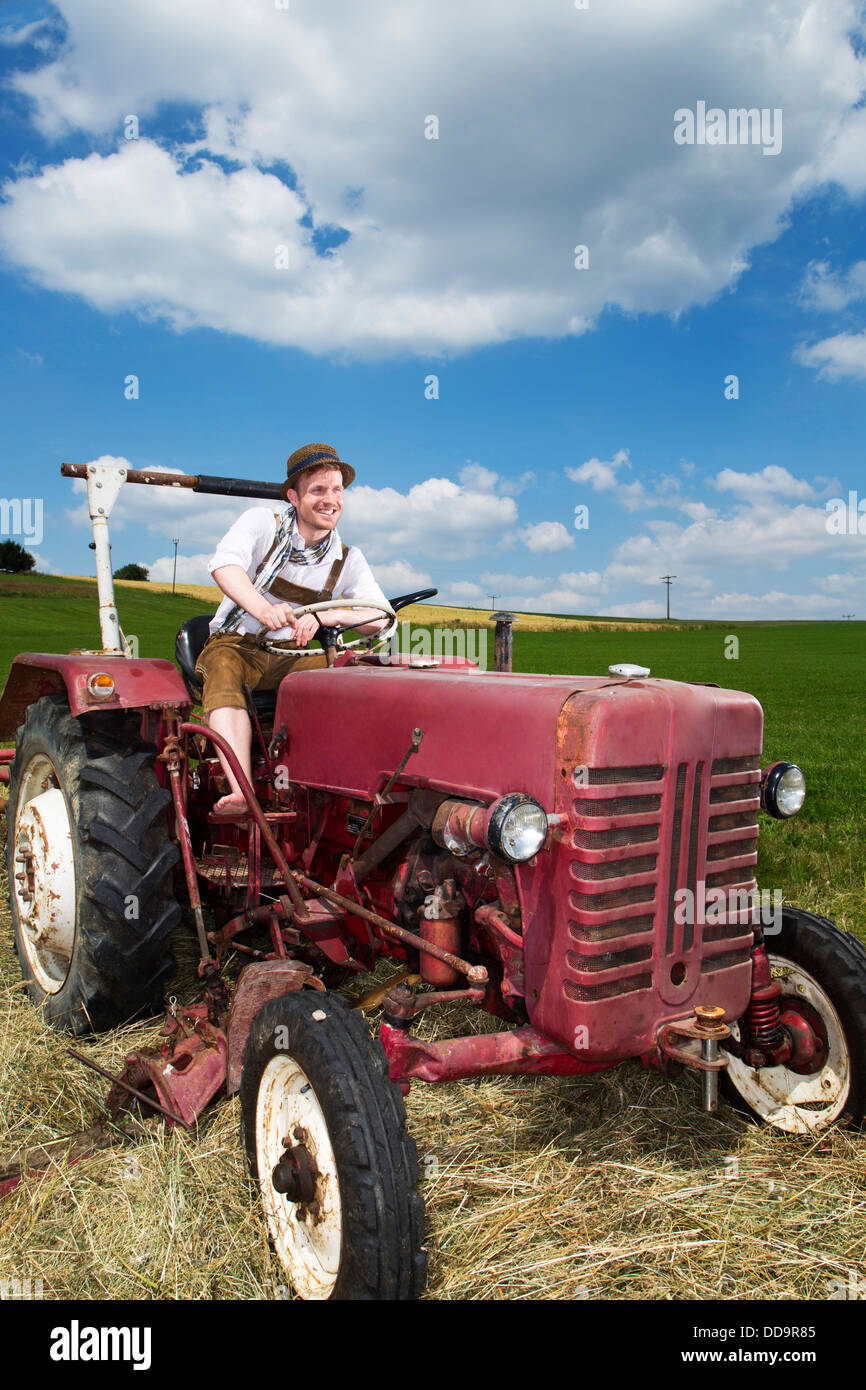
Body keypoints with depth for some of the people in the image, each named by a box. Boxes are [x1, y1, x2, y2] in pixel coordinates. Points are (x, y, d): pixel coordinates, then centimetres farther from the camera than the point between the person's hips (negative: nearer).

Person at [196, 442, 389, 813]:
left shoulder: (347, 560, 3)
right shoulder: (262, 523, -6)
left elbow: (380, 618, -10)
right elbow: (225, 564, -28)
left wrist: (321, 615, -29)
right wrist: (263, 610, -50)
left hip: (288, 657, 3)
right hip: (234, 643, -3)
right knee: (223, 672, -37)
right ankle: (242, 792, -52)